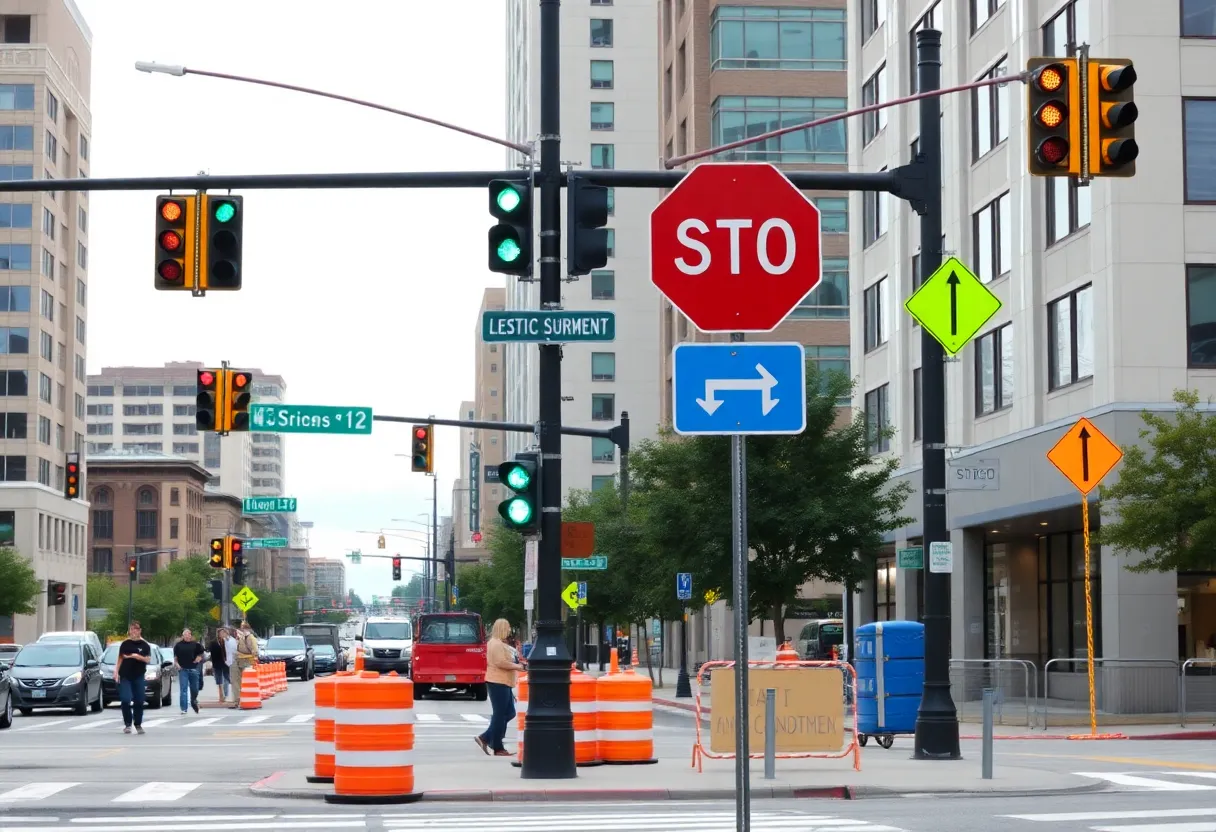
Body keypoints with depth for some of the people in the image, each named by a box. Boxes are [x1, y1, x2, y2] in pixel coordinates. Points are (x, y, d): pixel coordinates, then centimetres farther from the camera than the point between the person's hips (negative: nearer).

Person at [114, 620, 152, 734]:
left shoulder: (144, 645, 3)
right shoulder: (125, 644, 6)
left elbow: (148, 659, -5)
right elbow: (120, 659, 9)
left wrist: (137, 656, -19)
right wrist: (116, 671, 1)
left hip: (138, 676, 0)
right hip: (125, 676, 0)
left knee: (139, 701, 2)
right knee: (125, 700, -11)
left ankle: (138, 724, 15)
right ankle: (127, 724, -1)